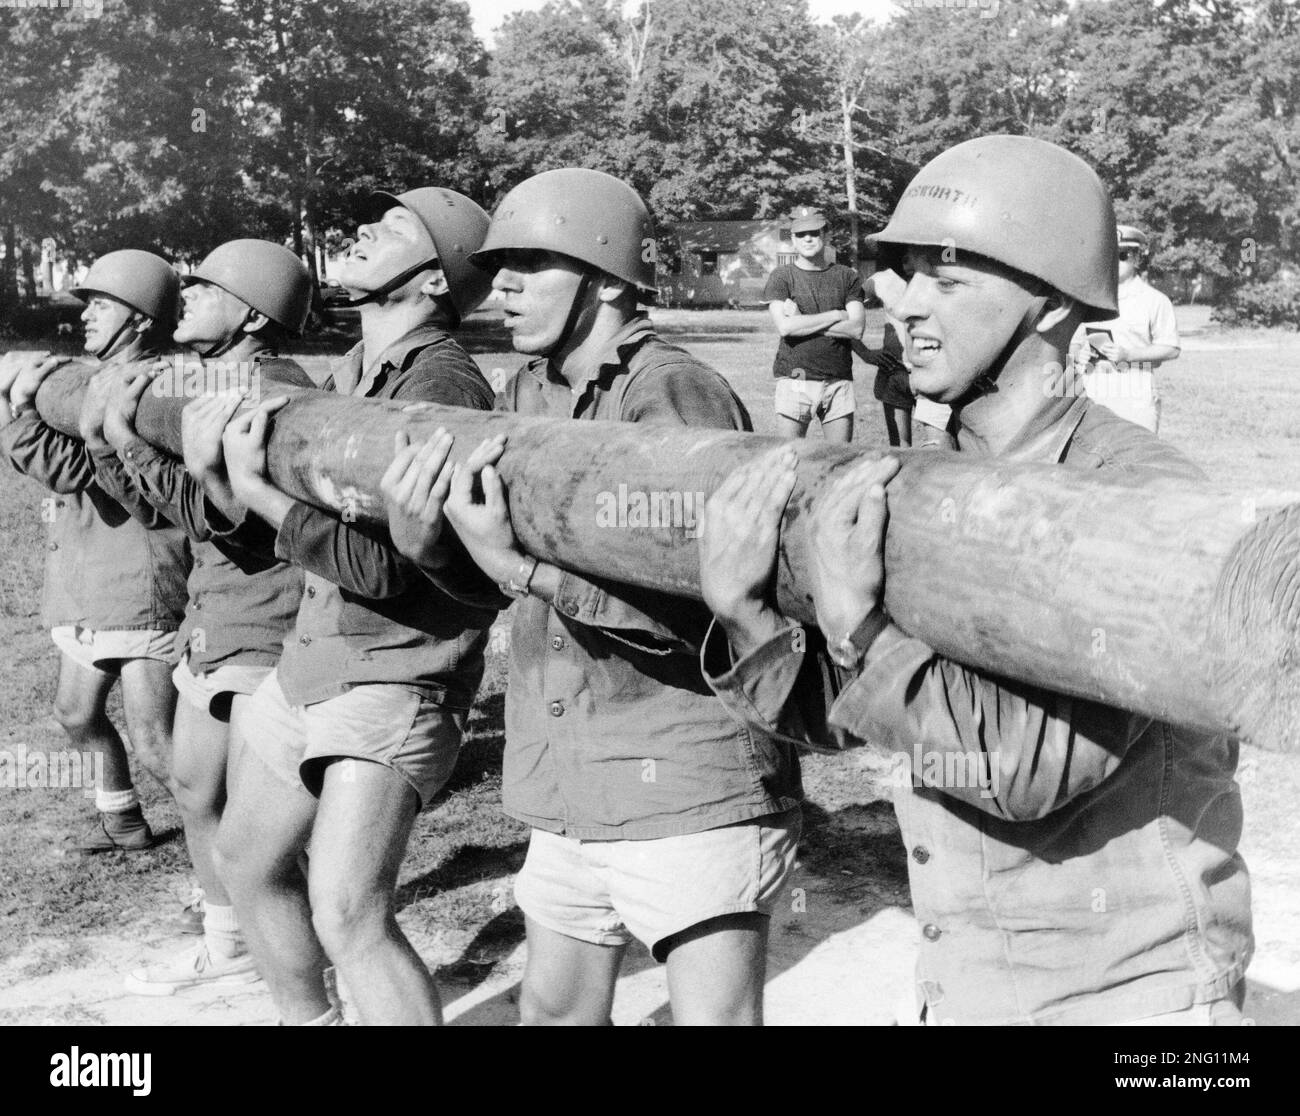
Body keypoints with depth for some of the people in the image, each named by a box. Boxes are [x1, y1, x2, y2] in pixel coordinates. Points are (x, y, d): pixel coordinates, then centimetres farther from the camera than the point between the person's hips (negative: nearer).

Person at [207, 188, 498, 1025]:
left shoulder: (444, 384, -18)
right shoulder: (348, 371, 9)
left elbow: (382, 564, -25)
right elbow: (270, 538, 13)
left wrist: (256, 486, -21)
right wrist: (222, 476, -4)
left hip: (396, 680, -9)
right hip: (308, 665, 9)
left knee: (348, 914, -19)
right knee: (247, 860, 22)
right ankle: (305, 1016, 44)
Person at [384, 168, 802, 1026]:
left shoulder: (676, 395, -17)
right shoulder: (525, 396, 8)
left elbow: (701, 612, -24)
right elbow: (486, 582, 7)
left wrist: (525, 569, -31)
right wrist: (422, 540, -14)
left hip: (689, 790, -8)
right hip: (569, 792, 8)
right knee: (555, 1007, 21)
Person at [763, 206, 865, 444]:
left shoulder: (847, 276, 10)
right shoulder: (781, 277, 5)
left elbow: (856, 328, -2)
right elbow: (785, 326, -10)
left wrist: (803, 322, -7)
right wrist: (835, 315, -5)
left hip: (839, 382, 2)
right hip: (794, 380, -2)